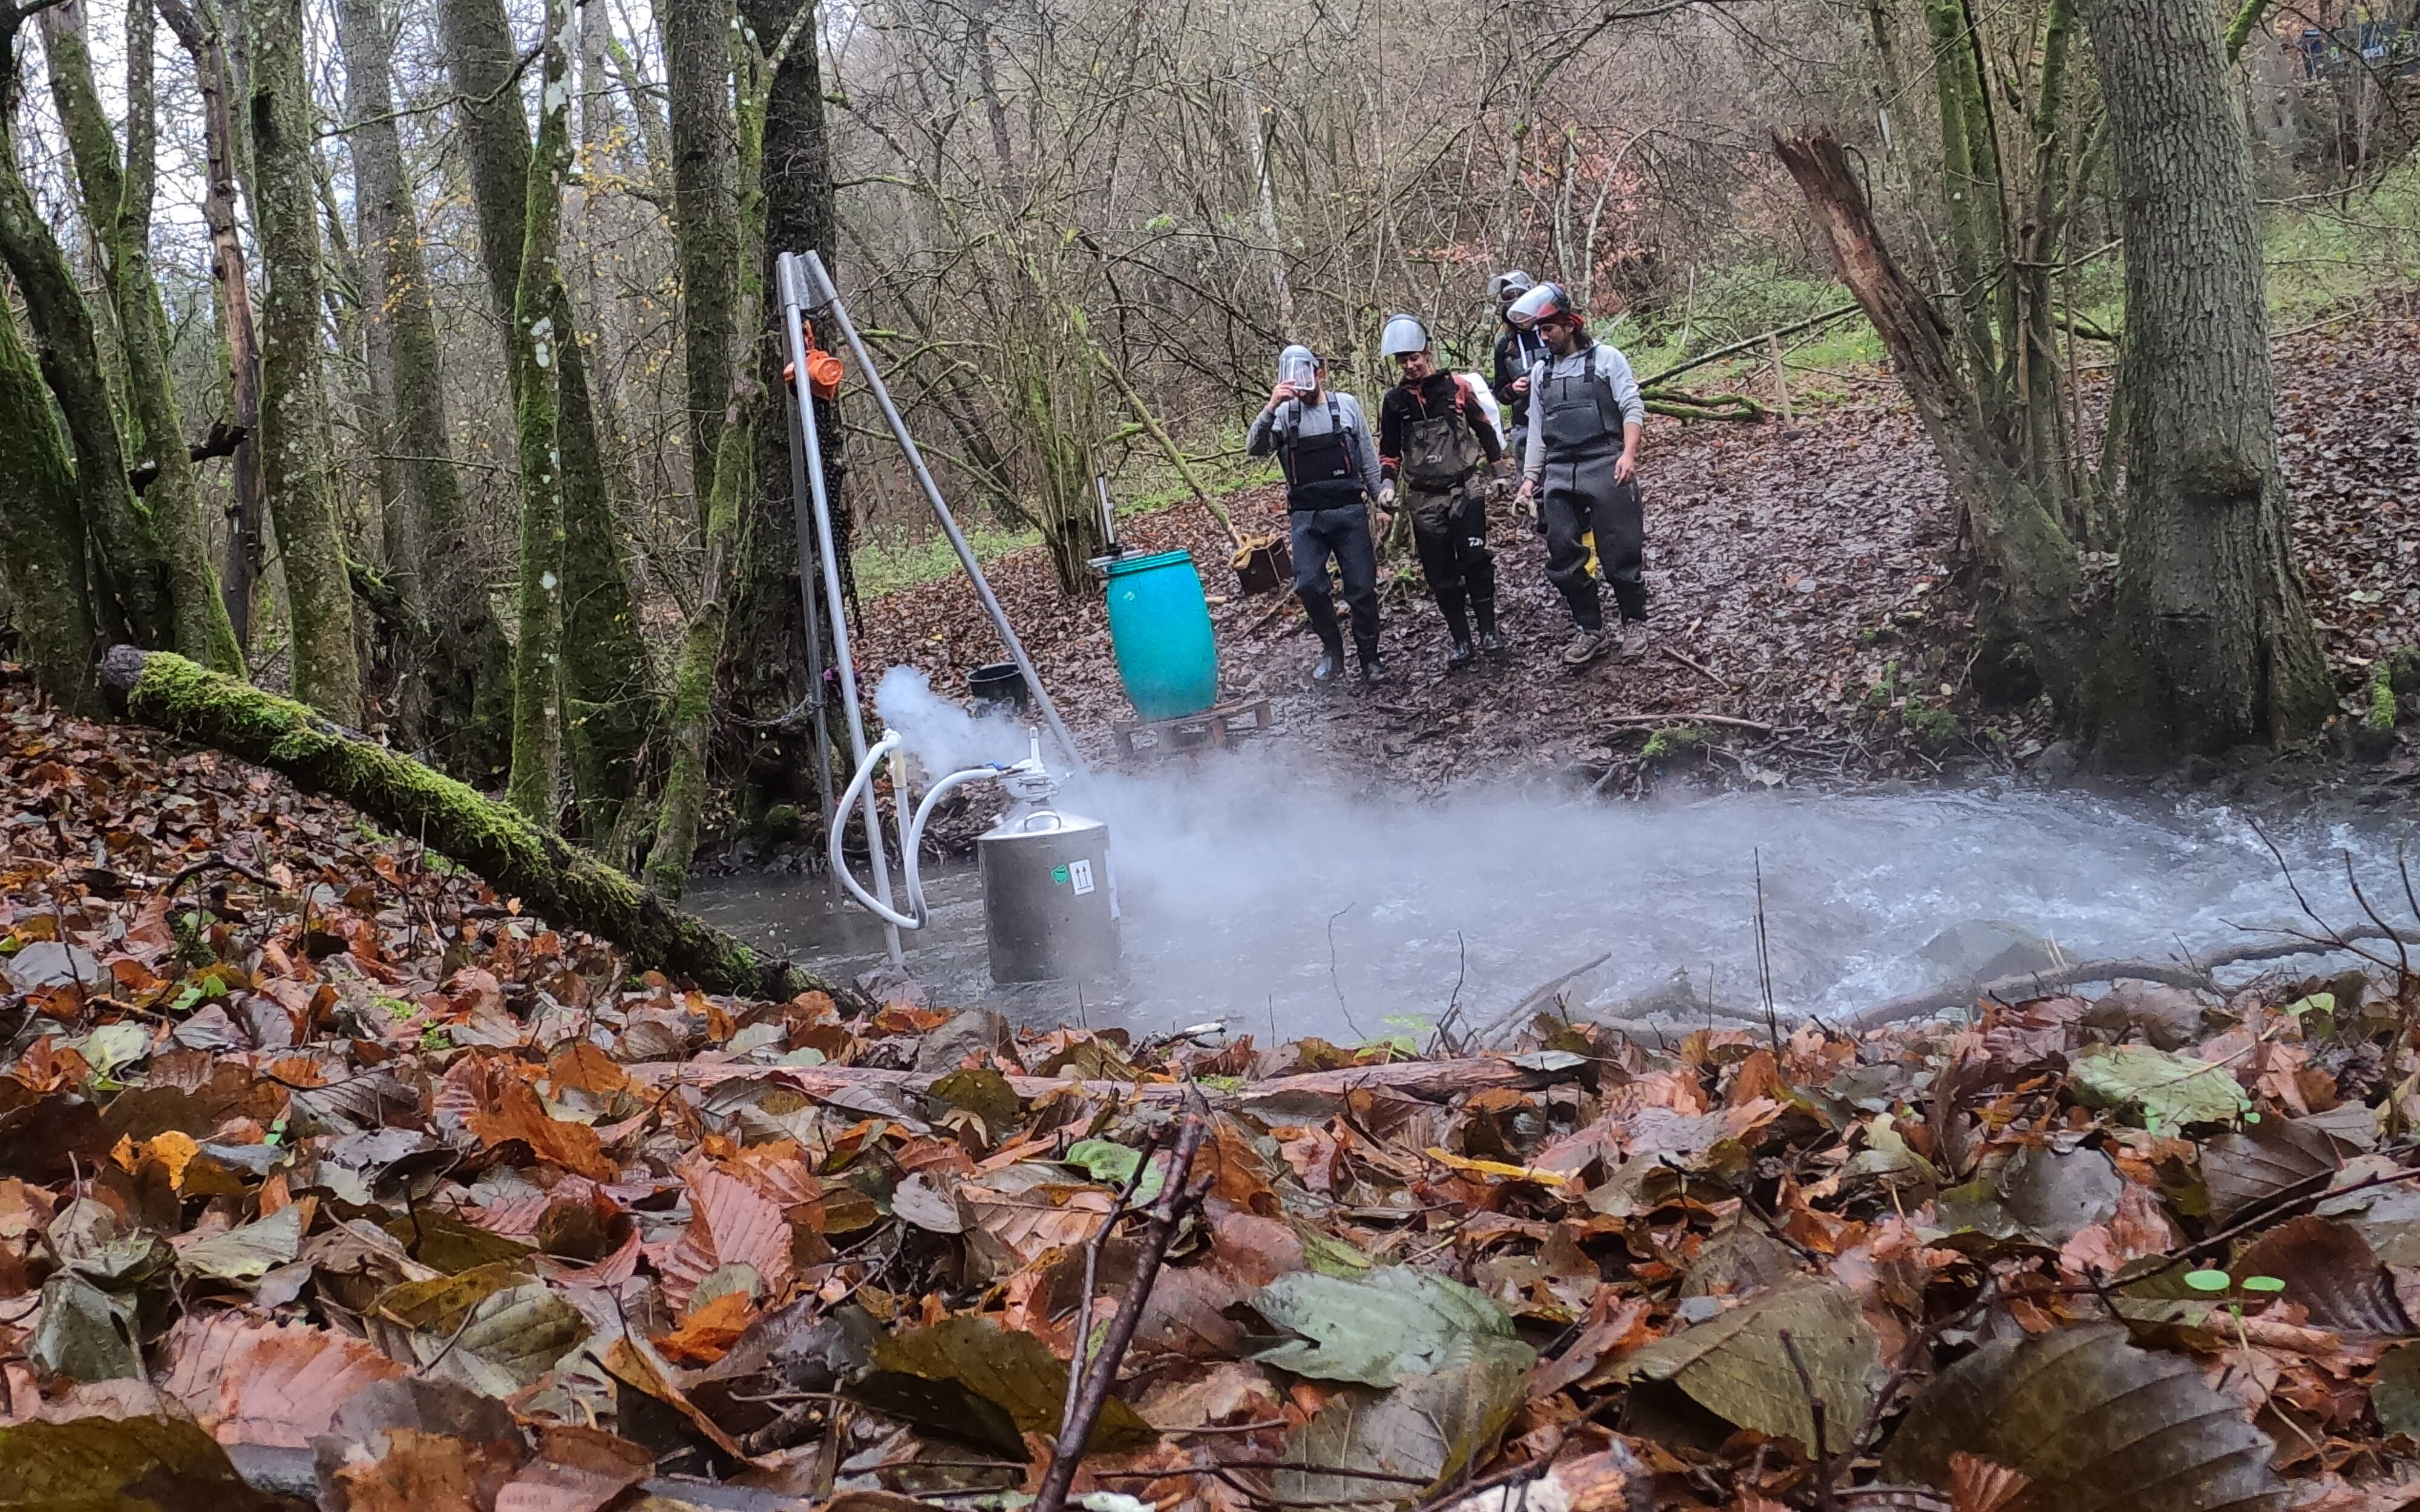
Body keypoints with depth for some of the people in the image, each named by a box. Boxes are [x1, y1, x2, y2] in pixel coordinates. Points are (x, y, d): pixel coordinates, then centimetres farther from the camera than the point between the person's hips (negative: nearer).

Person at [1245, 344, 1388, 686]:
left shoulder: (1347, 405, 4)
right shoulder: (1284, 413, 3)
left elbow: (1369, 459, 10)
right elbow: (1256, 448, -13)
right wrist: (1270, 408, -26)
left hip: (1350, 511, 0)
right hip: (1306, 517, 0)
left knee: (1362, 587, 1)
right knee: (1308, 584, -10)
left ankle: (1369, 658, 14)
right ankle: (1332, 650, 10)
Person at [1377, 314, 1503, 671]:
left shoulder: (1456, 387, 0)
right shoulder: (1394, 401, 5)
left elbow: (1484, 427, 13)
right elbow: (1389, 452, 12)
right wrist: (1388, 483, -3)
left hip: (1465, 486, -2)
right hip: (1424, 497, 2)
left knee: (1474, 559, -16)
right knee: (1440, 573, 3)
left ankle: (1489, 631, -5)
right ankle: (1461, 642, 11)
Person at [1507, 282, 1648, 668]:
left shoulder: (1606, 358, 1)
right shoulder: (1541, 372, 16)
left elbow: (1632, 408, -5)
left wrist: (1629, 454, -19)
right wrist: (1530, 477, 13)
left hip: (1605, 468, -5)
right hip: (1558, 475, 5)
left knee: (1619, 552, -2)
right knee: (1564, 560, 3)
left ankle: (1634, 623, 16)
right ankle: (1592, 633, 13)